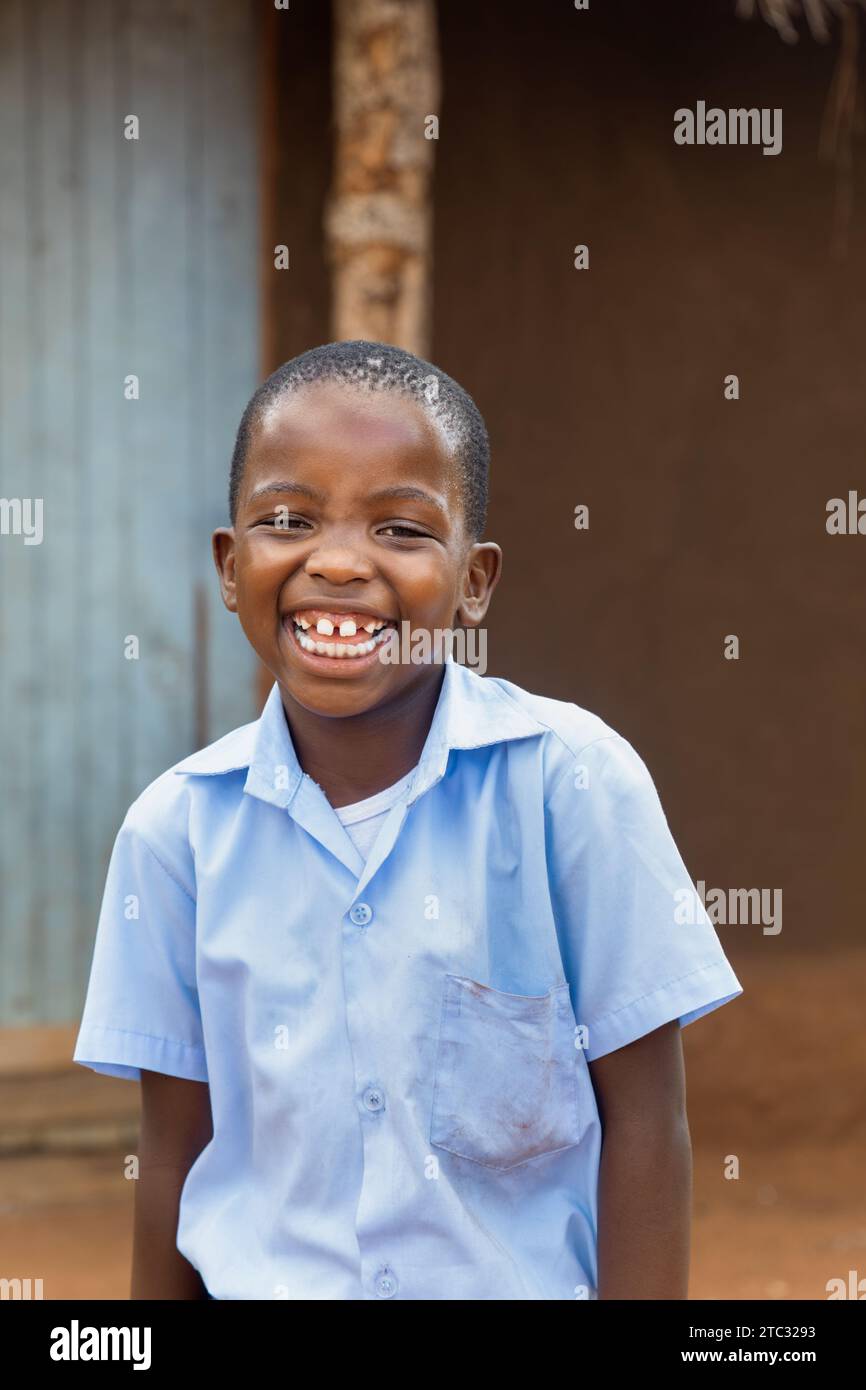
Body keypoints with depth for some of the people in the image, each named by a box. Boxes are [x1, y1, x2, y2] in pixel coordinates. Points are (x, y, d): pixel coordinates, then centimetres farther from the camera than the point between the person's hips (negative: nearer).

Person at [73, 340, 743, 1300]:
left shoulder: (571, 778, -14)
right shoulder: (178, 826, -7)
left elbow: (642, 1117, -10)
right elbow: (175, 1145, 0)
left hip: (529, 1280, -1)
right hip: (262, 1280, 2)